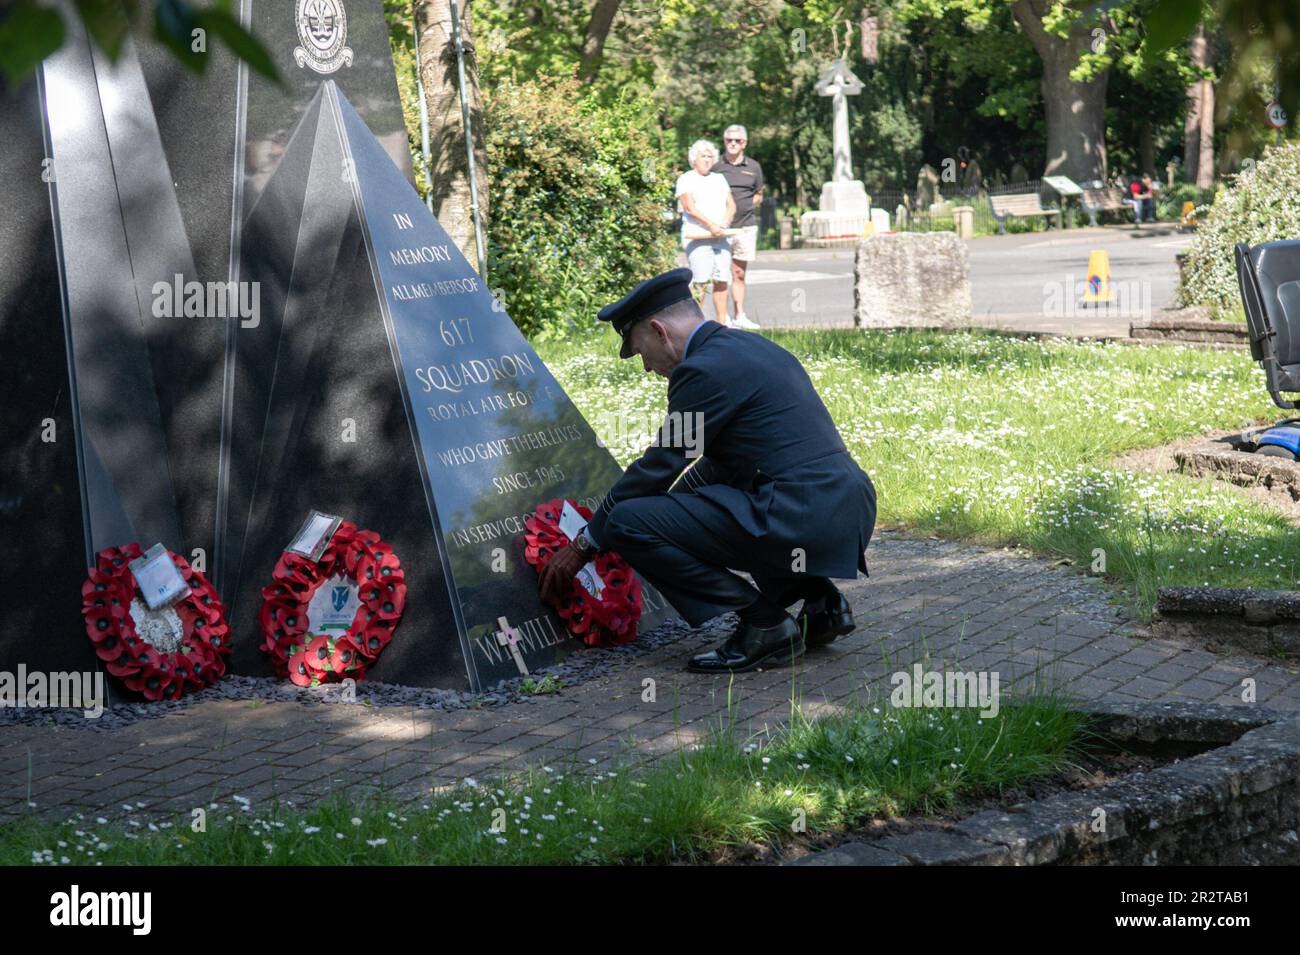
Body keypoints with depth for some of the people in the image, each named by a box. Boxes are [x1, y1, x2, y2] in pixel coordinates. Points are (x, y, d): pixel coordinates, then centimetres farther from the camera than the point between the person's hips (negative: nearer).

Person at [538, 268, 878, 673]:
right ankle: (819, 601, 16)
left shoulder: (703, 370, -8)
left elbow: (657, 469, -4)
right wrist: (671, 509, 36)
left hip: (796, 519, -10)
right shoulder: (752, 348, 21)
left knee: (627, 522, -9)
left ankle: (763, 623, -5)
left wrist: (583, 545, 6)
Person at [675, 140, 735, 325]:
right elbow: (690, 208, -9)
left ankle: (722, 322, 6)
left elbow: (731, 205, 16)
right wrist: (711, 225, -16)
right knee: (700, 280, -12)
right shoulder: (686, 180, 3)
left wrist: (725, 223, -4)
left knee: (721, 280, 2)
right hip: (697, 237, -6)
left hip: (720, 237, 6)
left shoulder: (719, 179, 22)